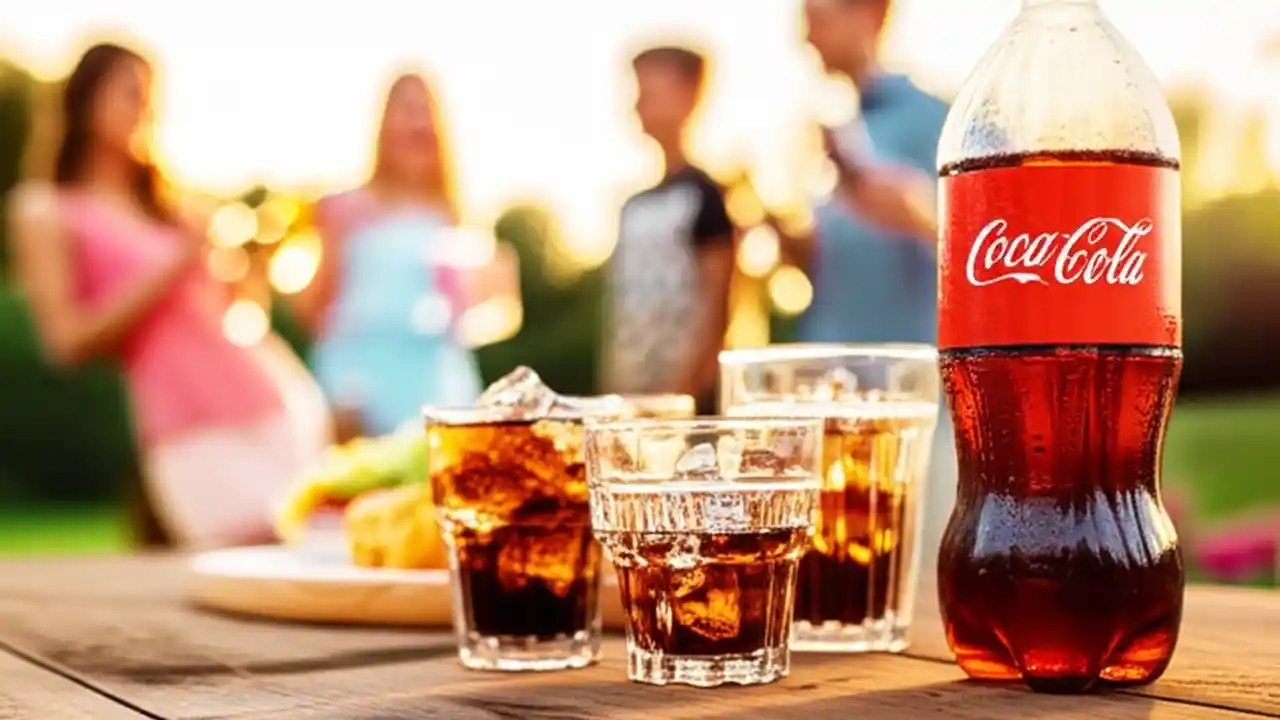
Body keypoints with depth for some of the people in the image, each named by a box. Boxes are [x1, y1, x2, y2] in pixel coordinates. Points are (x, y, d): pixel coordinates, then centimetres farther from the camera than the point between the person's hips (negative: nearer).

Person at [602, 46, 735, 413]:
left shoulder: (703, 195, -5)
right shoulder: (634, 204, 14)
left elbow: (717, 303, -10)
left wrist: (686, 386, -16)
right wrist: (612, 389, 10)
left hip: (685, 394, -7)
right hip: (630, 390, 7)